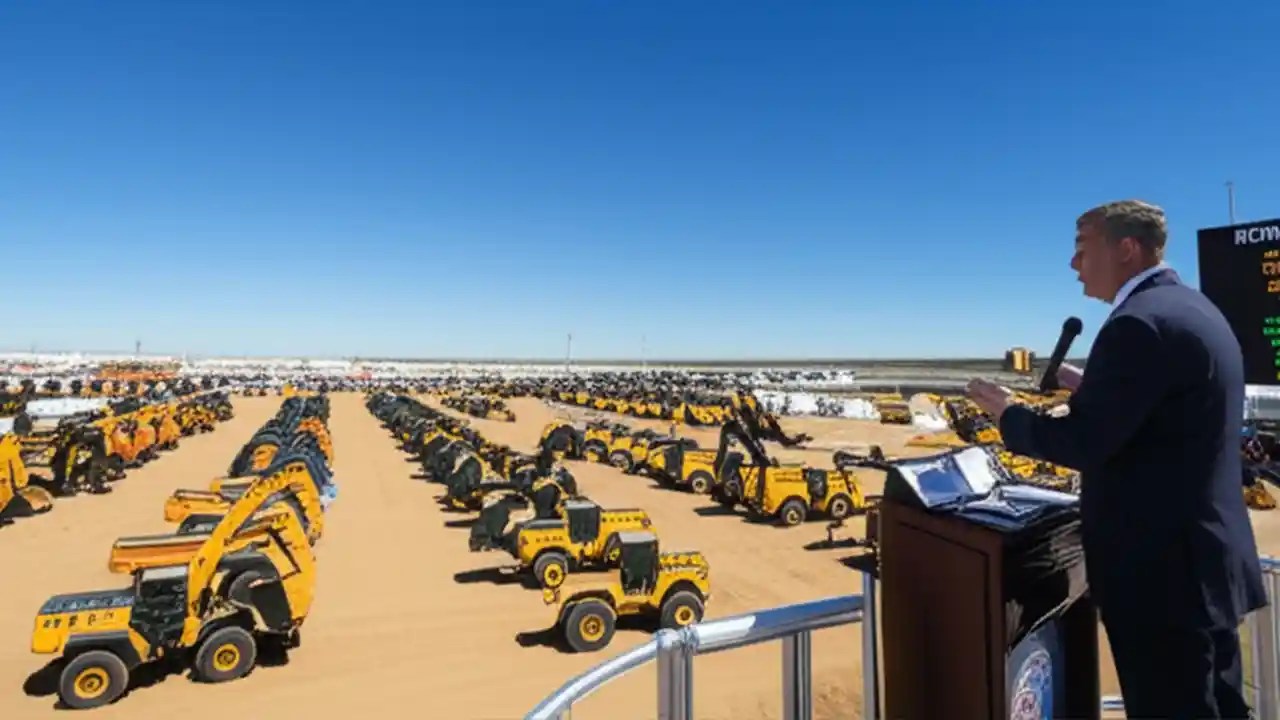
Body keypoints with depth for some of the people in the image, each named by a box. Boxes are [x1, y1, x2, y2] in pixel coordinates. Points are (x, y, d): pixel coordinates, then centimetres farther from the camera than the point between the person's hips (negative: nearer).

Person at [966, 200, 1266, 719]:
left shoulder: (1138, 324, -21)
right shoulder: (1192, 309, 11)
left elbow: (1081, 444, -23)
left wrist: (1008, 414, -8)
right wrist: (1090, 388, 12)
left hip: (1162, 570, -10)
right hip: (1209, 558, 10)